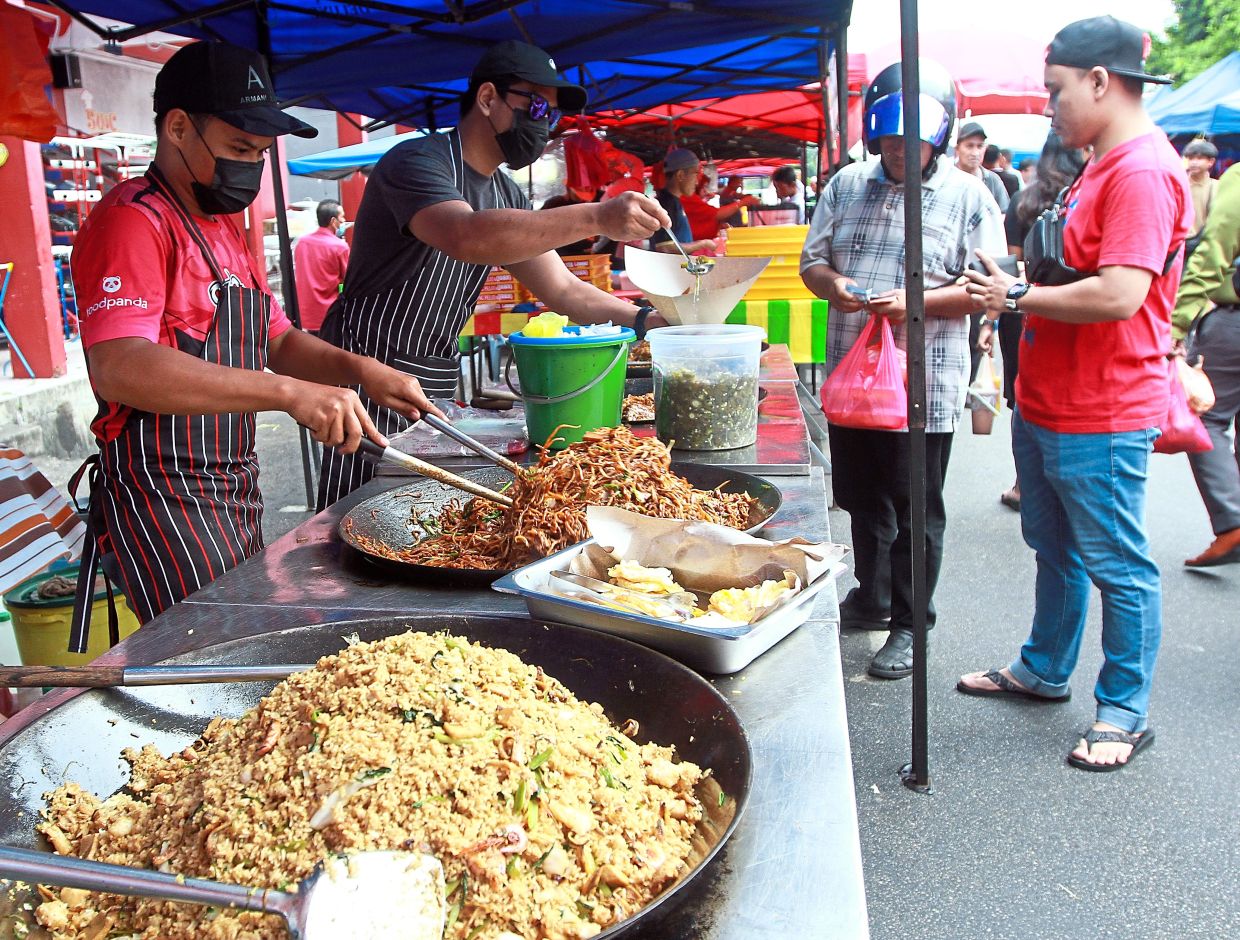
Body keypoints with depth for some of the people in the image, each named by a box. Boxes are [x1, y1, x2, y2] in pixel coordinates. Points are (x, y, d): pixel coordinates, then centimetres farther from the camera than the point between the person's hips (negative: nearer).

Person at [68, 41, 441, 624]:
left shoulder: (223, 226, 17)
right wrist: (289, 392, -34)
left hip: (236, 495, 9)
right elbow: (119, 367, -28)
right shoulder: (132, 221, -13)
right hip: (163, 500, -9)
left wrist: (357, 370, -1)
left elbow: (277, 341, 20)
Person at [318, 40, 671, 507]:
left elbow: (563, 289, 8)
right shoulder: (415, 162, -15)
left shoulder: (508, 195, 11)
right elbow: (467, 237, -36)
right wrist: (596, 218, -42)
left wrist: (646, 320, -8)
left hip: (439, 383, 8)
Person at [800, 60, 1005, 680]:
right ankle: (870, 600, 37)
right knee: (860, 497, 17)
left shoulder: (968, 196, -3)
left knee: (915, 510, 5)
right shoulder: (847, 185, 8)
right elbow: (811, 259, 11)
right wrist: (831, 284, -12)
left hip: (924, 383, -4)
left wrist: (917, 301, -22)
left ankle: (908, 624, 20)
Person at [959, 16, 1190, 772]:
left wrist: (1019, 295, -16)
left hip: (1100, 421, -10)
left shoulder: (1142, 171, -18)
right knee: (1056, 550, 21)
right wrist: (1020, 291, 7)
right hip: (1048, 406, 10)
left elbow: (1119, 294, -28)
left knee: (1117, 567, 3)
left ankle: (1126, 713, 18)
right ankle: (1044, 671, 37)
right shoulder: (1103, 167, 15)